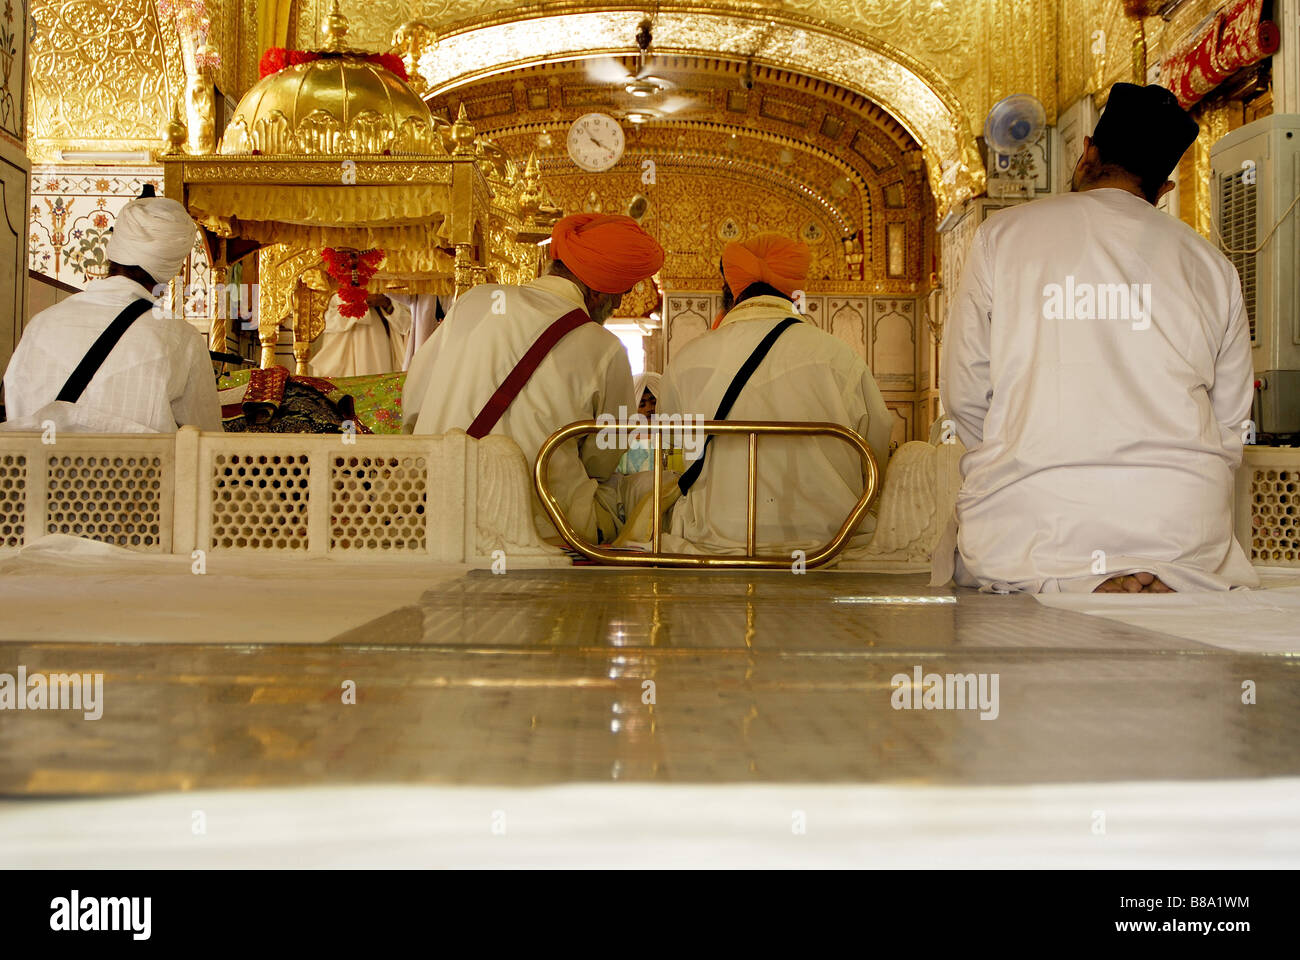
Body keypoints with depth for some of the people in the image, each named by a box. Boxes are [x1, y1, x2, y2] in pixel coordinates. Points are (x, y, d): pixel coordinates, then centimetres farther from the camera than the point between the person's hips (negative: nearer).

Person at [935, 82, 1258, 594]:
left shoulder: (1000, 234, 4)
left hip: (1027, 519, -3)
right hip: (1183, 527, 3)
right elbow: (1229, 425, 12)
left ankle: (1079, 583, -8)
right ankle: (1161, 581, -5)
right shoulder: (1212, 263, 10)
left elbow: (962, 396, 2)